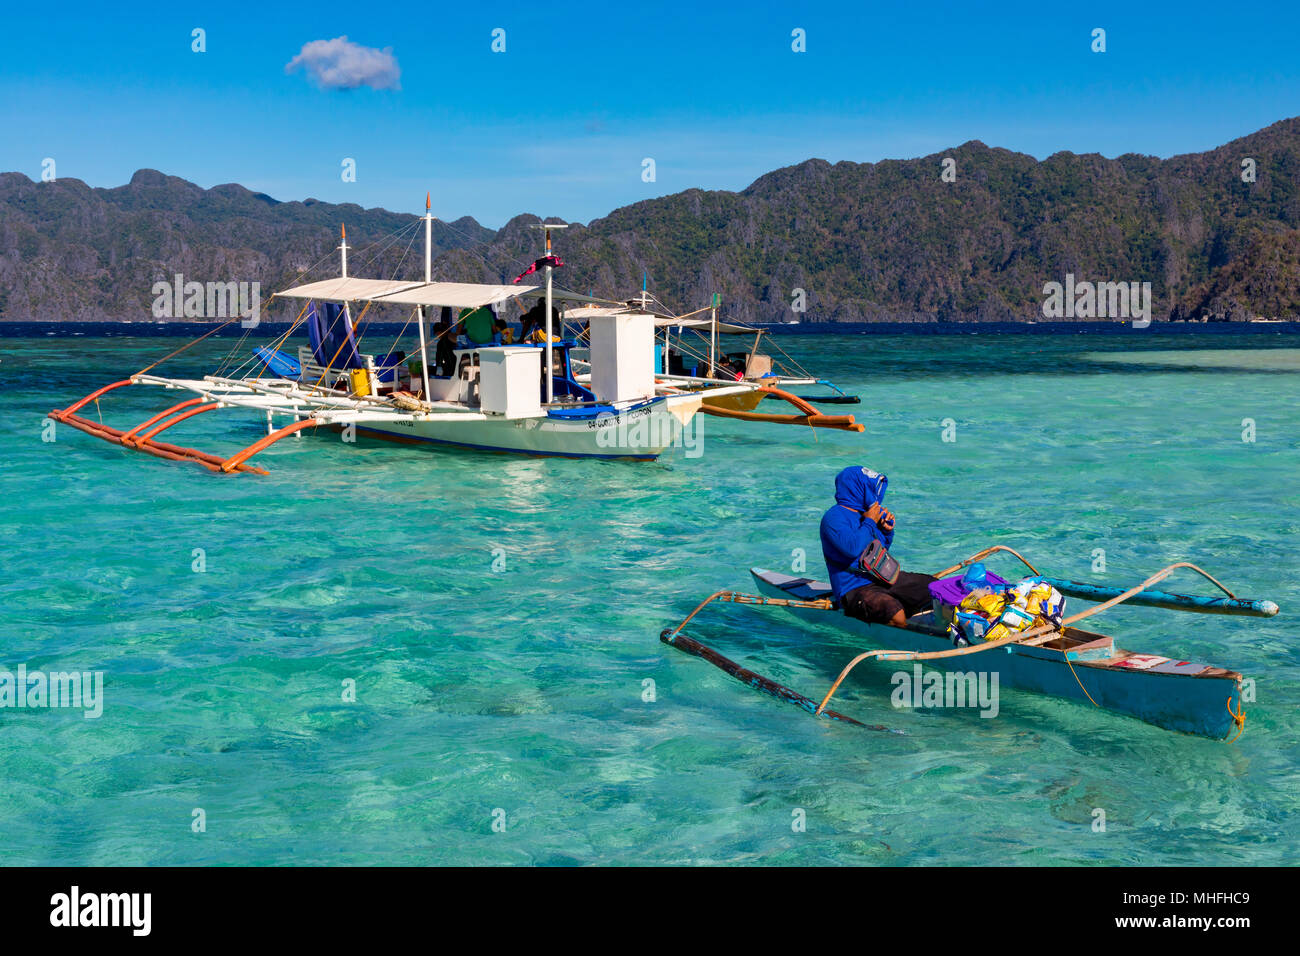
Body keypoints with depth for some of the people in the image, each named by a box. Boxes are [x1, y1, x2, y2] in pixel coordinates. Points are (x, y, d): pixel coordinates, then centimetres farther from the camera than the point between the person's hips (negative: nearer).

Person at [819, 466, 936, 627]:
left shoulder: (865, 512, 13)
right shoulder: (833, 517, -12)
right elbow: (852, 548, -29)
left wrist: (887, 530, 7)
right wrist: (869, 522, -14)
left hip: (882, 579, 9)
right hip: (854, 589, -9)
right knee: (896, 615, -34)